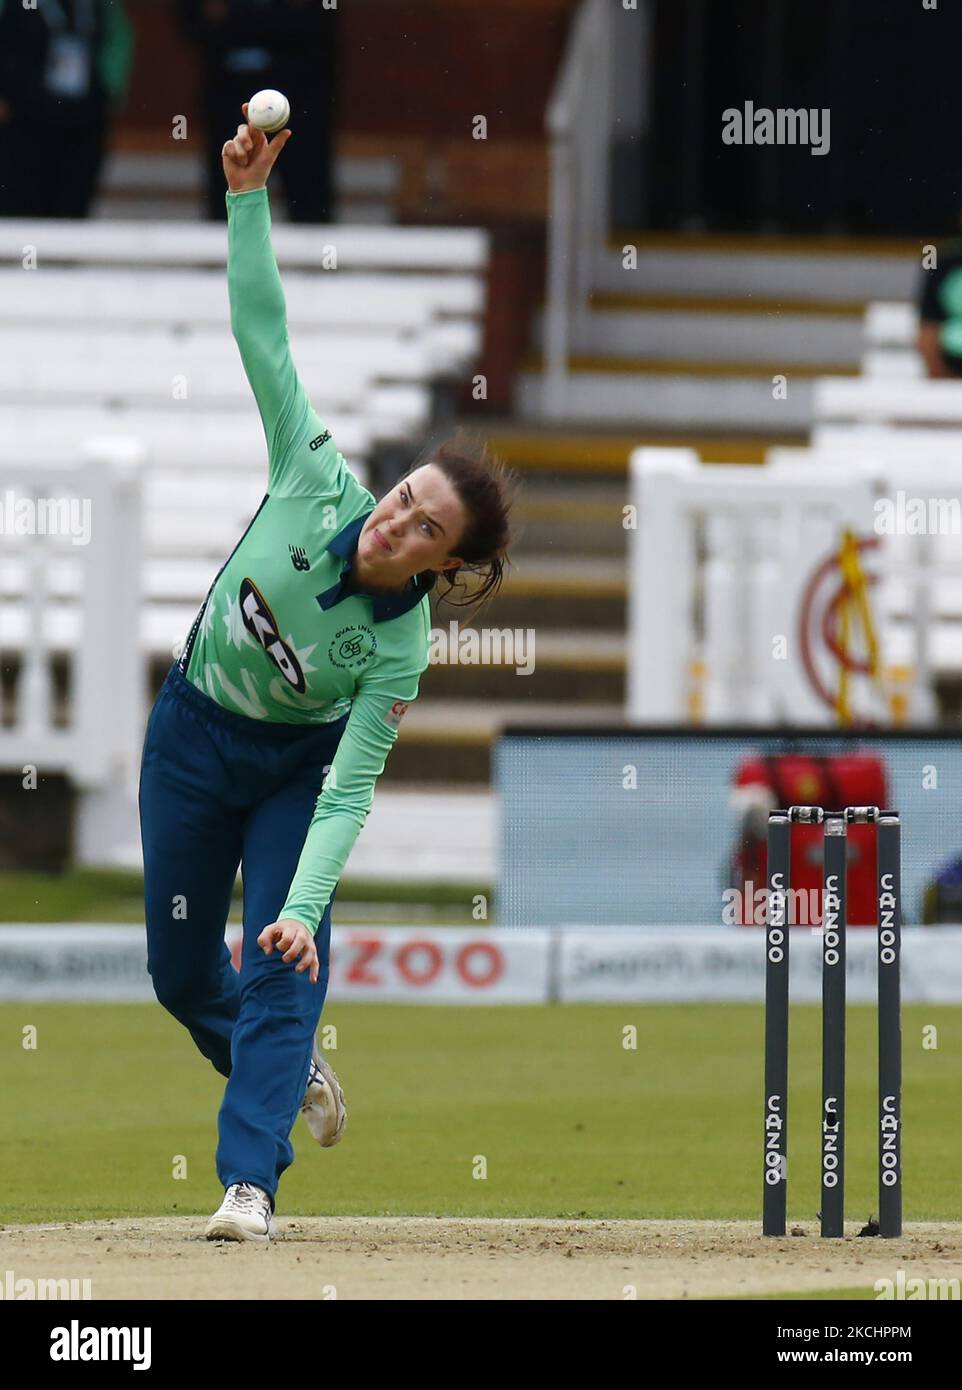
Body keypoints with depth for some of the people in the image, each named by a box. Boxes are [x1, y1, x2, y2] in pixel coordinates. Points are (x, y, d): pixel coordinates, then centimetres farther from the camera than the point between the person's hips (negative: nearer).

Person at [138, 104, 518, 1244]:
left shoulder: (400, 653, -27)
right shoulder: (319, 485, -24)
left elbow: (348, 792, -28)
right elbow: (262, 334, -25)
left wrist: (304, 907, -41)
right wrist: (249, 199, -34)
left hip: (295, 763, -3)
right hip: (194, 734, 3)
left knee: (280, 972, -17)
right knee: (181, 973, 11)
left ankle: (250, 1181, -15)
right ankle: (286, 1073, 40)